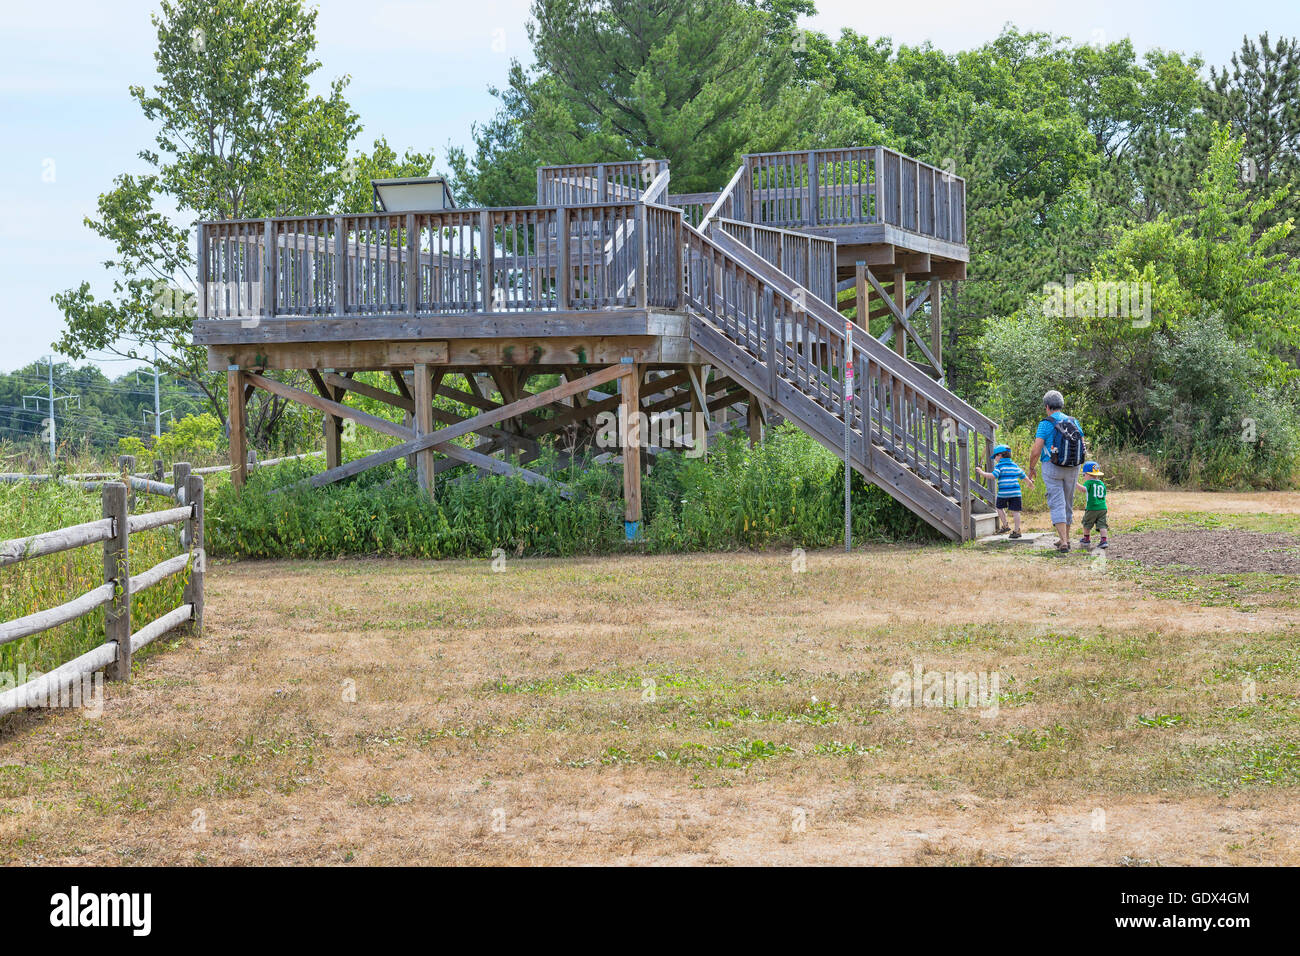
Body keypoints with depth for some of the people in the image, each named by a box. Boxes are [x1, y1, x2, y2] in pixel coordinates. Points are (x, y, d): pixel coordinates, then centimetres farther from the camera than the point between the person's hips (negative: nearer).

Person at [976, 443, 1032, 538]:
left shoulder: (999, 465, -2)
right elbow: (1023, 476, 27)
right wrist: (1030, 483, 44)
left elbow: (993, 475, -17)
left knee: (1000, 508, 16)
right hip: (1016, 492, 4)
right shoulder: (1015, 465, 16)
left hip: (1003, 492, -4)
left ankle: (1005, 525, 12)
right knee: (1015, 511, 5)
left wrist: (982, 473, -9)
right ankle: (1017, 530, 5)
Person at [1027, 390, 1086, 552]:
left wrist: (1031, 468, 3)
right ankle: (1065, 538, 30)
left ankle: (1064, 542, -16)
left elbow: (1036, 451, -14)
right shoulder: (1074, 423, 5)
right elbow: (1083, 448, 7)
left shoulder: (1045, 424, -10)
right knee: (1068, 503, 18)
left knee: (1057, 504, -5)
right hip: (1072, 469, 5)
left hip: (1052, 467, -5)